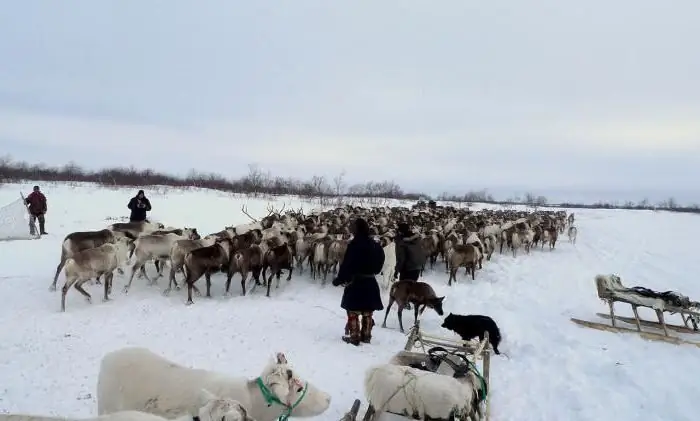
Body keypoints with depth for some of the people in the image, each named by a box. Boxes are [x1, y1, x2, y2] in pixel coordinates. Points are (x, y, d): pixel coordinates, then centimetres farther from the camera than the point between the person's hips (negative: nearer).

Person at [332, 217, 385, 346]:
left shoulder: (354, 244, -18)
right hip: (370, 282, 6)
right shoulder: (375, 245, 3)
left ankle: (354, 337, 12)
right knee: (367, 312, 16)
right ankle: (366, 336, 25)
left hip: (355, 282, -6)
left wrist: (339, 279, -7)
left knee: (353, 312, 8)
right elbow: (379, 265, 10)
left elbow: (346, 264, -17)